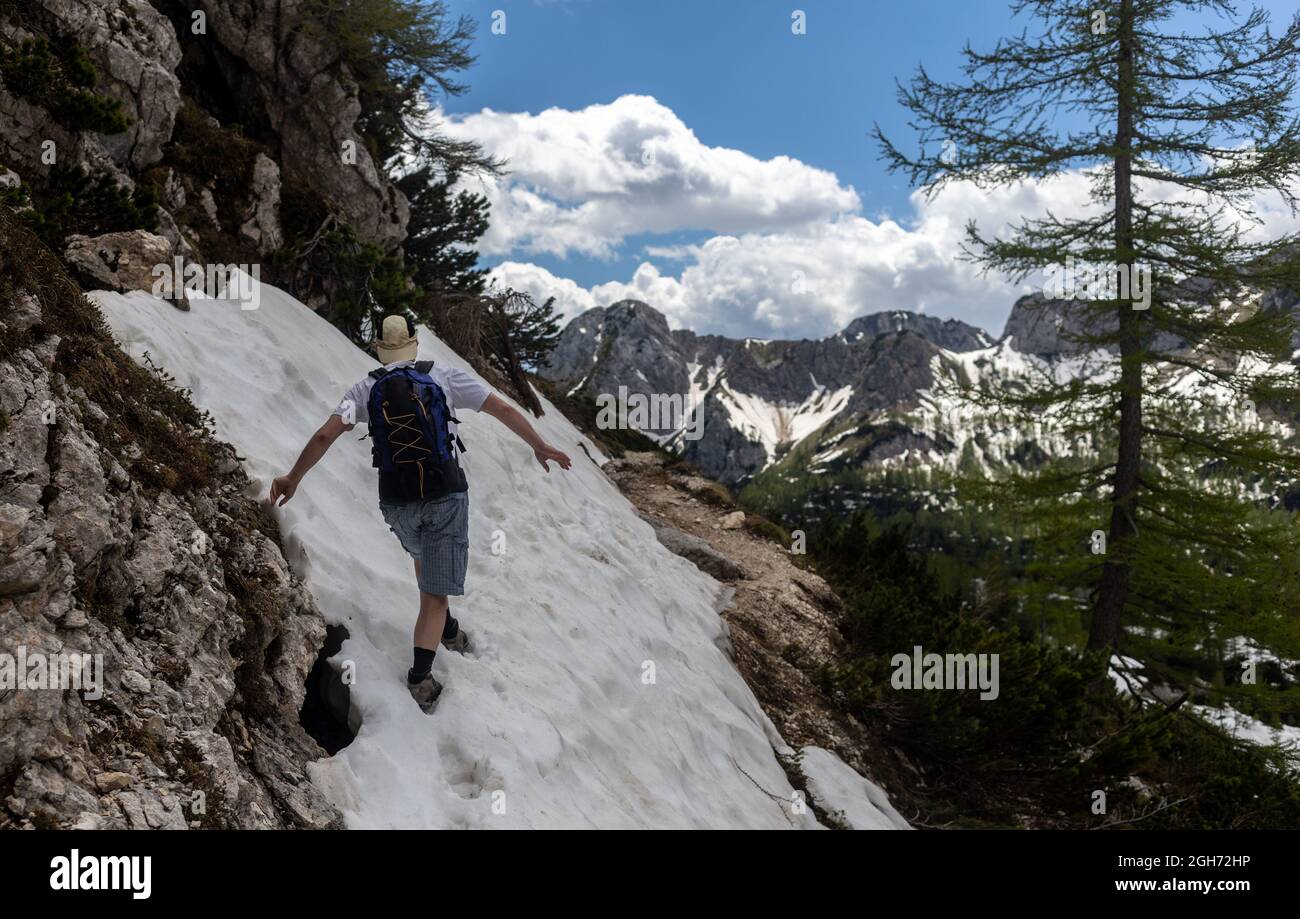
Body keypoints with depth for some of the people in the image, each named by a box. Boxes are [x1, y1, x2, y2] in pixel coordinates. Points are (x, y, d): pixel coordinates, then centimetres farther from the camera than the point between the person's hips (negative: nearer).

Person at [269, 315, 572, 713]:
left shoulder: (366, 388, 3)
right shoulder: (444, 377, 0)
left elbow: (325, 435, -5)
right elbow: (503, 409, -1)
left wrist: (292, 478, 6)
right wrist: (539, 446, 8)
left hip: (397, 502, 2)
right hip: (446, 497, -2)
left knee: (423, 554, 35)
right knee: (436, 592, 1)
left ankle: (447, 628, 42)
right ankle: (420, 677, -7)